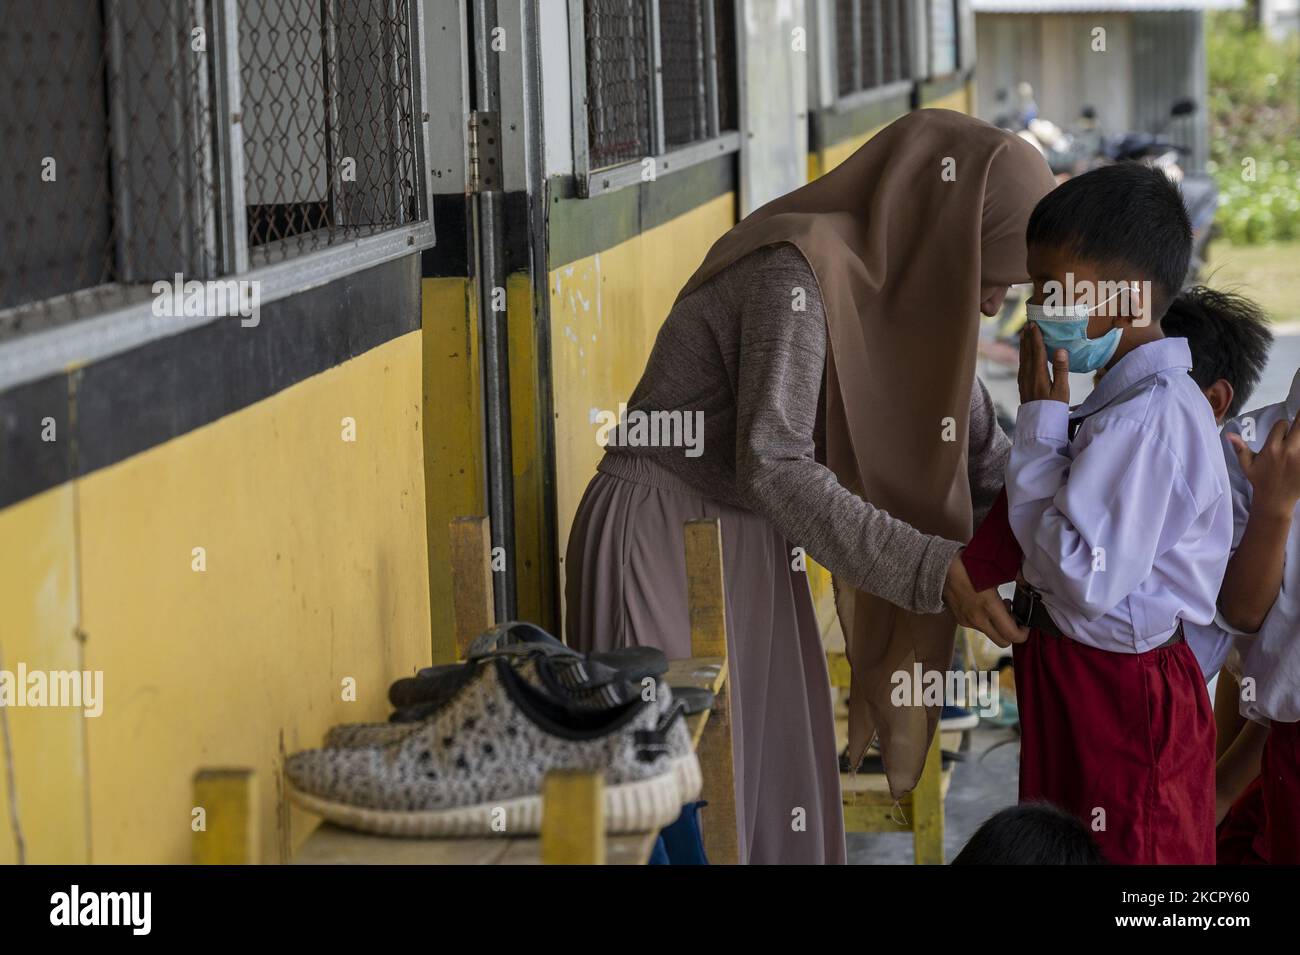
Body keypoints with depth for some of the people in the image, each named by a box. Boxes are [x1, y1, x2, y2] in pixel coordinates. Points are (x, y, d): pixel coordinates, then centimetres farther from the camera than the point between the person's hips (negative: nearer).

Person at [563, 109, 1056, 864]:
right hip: (662, 547, -8)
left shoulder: (907, 285, 2)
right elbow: (773, 467, -29)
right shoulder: (799, 272, -24)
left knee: (776, 806, 8)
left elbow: (981, 454, 10)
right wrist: (934, 571, -31)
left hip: (750, 552, 8)